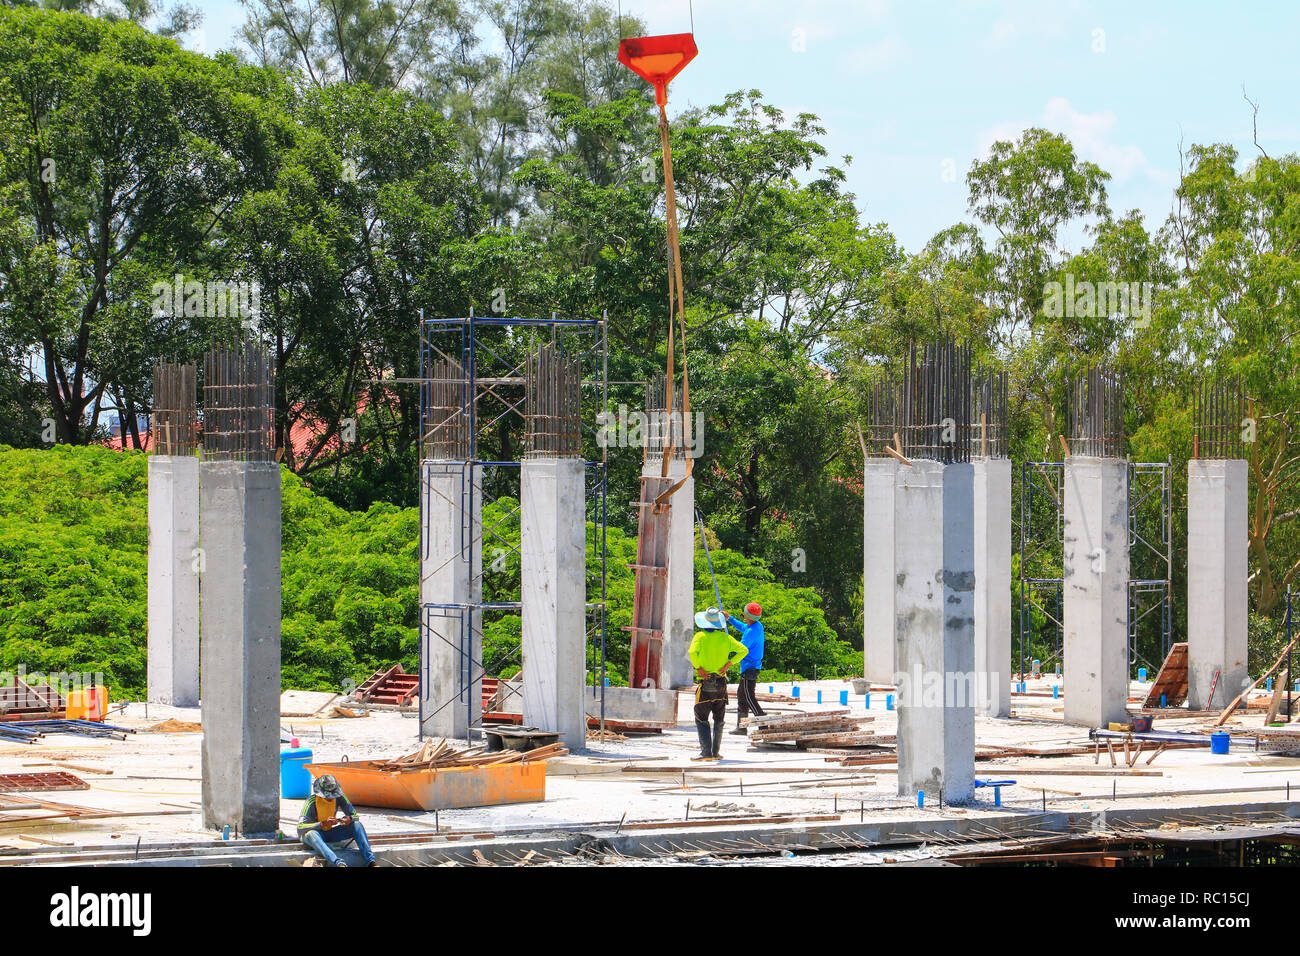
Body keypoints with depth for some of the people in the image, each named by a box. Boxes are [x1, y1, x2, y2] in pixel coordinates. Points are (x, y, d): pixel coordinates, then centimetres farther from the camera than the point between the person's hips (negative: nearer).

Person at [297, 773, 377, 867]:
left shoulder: (339, 798, -9)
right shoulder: (312, 801, -22)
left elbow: (355, 816, -2)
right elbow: (300, 827, -30)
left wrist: (349, 819, -28)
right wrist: (323, 824, -42)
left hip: (330, 833, 5)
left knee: (357, 825, -15)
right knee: (311, 834, -42)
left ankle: (370, 861, -28)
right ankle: (339, 864, -61)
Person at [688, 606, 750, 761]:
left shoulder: (700, 636, -6)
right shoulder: (725, 638, 5)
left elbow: (693, 651, -24)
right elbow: (743, 650, -1)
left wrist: (698, 668, -14)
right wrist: (728, 664, -2)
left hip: (705, 684, -4)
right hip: (721, 683, 4)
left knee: (701, 719, 0)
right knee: (719, 719, 14)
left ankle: (706, 751, -11)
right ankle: (716, 752, 15)